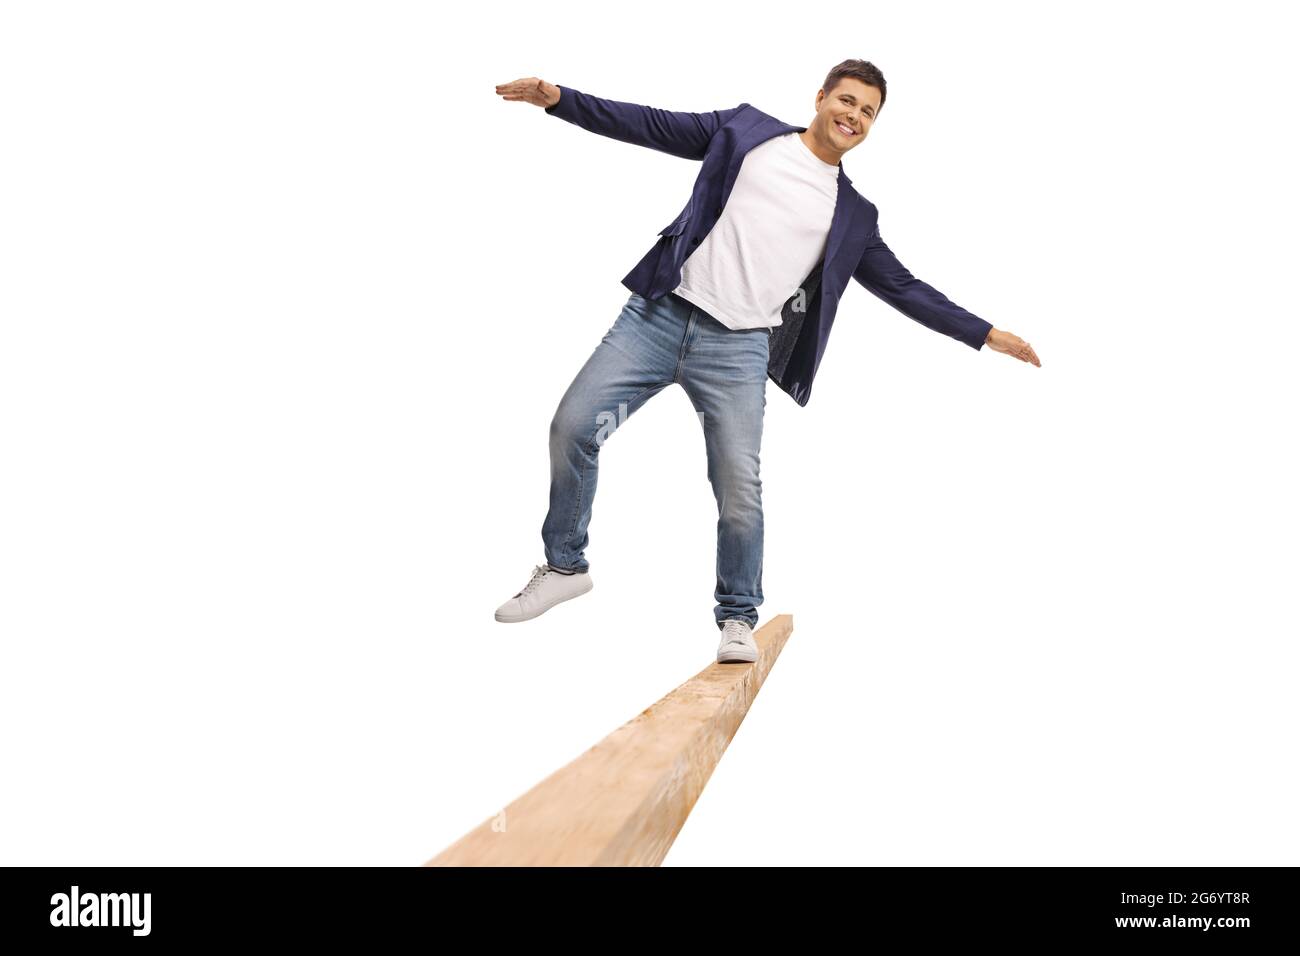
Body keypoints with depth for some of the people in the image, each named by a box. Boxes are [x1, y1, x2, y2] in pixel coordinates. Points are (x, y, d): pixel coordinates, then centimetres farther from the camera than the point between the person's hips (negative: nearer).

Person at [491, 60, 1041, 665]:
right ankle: (565, 566, 15)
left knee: (740, 490, -8)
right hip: (660, 314, 0)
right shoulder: (745, 129, 11)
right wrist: (558, 98, 1)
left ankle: (738, 618, 14)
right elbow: (651, 127, 9)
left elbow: (904, 289, 15)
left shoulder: (853, 216, 13)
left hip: (738, 349, 0)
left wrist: (986, 335, 11)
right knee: (572, 426, -6)